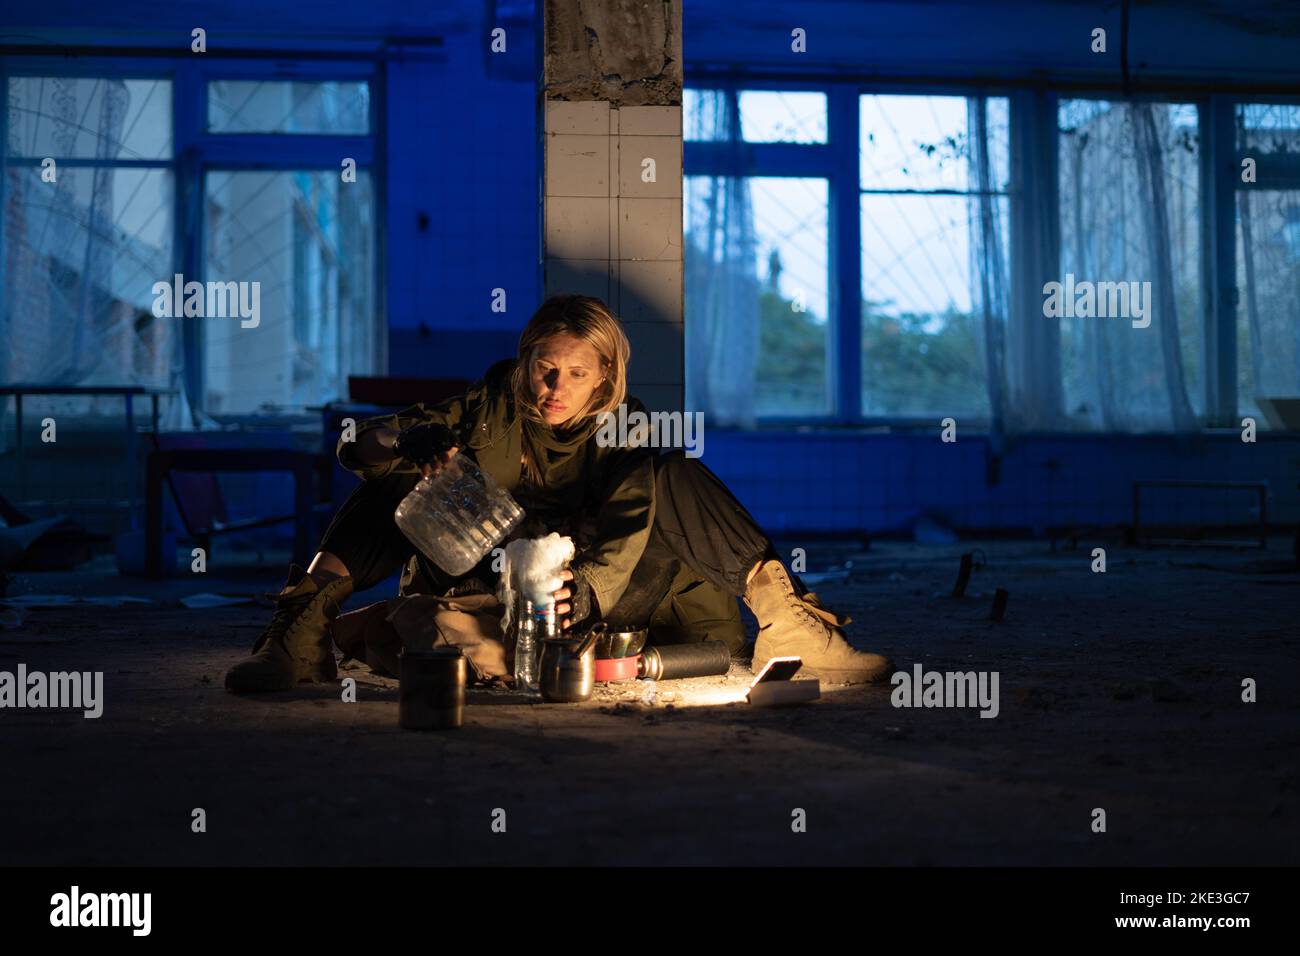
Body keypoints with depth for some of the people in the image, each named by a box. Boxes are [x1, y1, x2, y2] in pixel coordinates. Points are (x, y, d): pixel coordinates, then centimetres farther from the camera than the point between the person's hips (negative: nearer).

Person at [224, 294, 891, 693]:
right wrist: (415, 444, -34)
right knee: (405, 476, -21)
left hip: (581, 597, 0)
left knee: (672, 476, -17)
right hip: (473, 584, 1)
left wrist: (582, 591, -44)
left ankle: (780, 622, -33)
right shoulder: (489, 410, -2)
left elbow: (625, 534, -22)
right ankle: (305, 629, -35)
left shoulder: (627, 430, -4)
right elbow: (360, 442, -10)